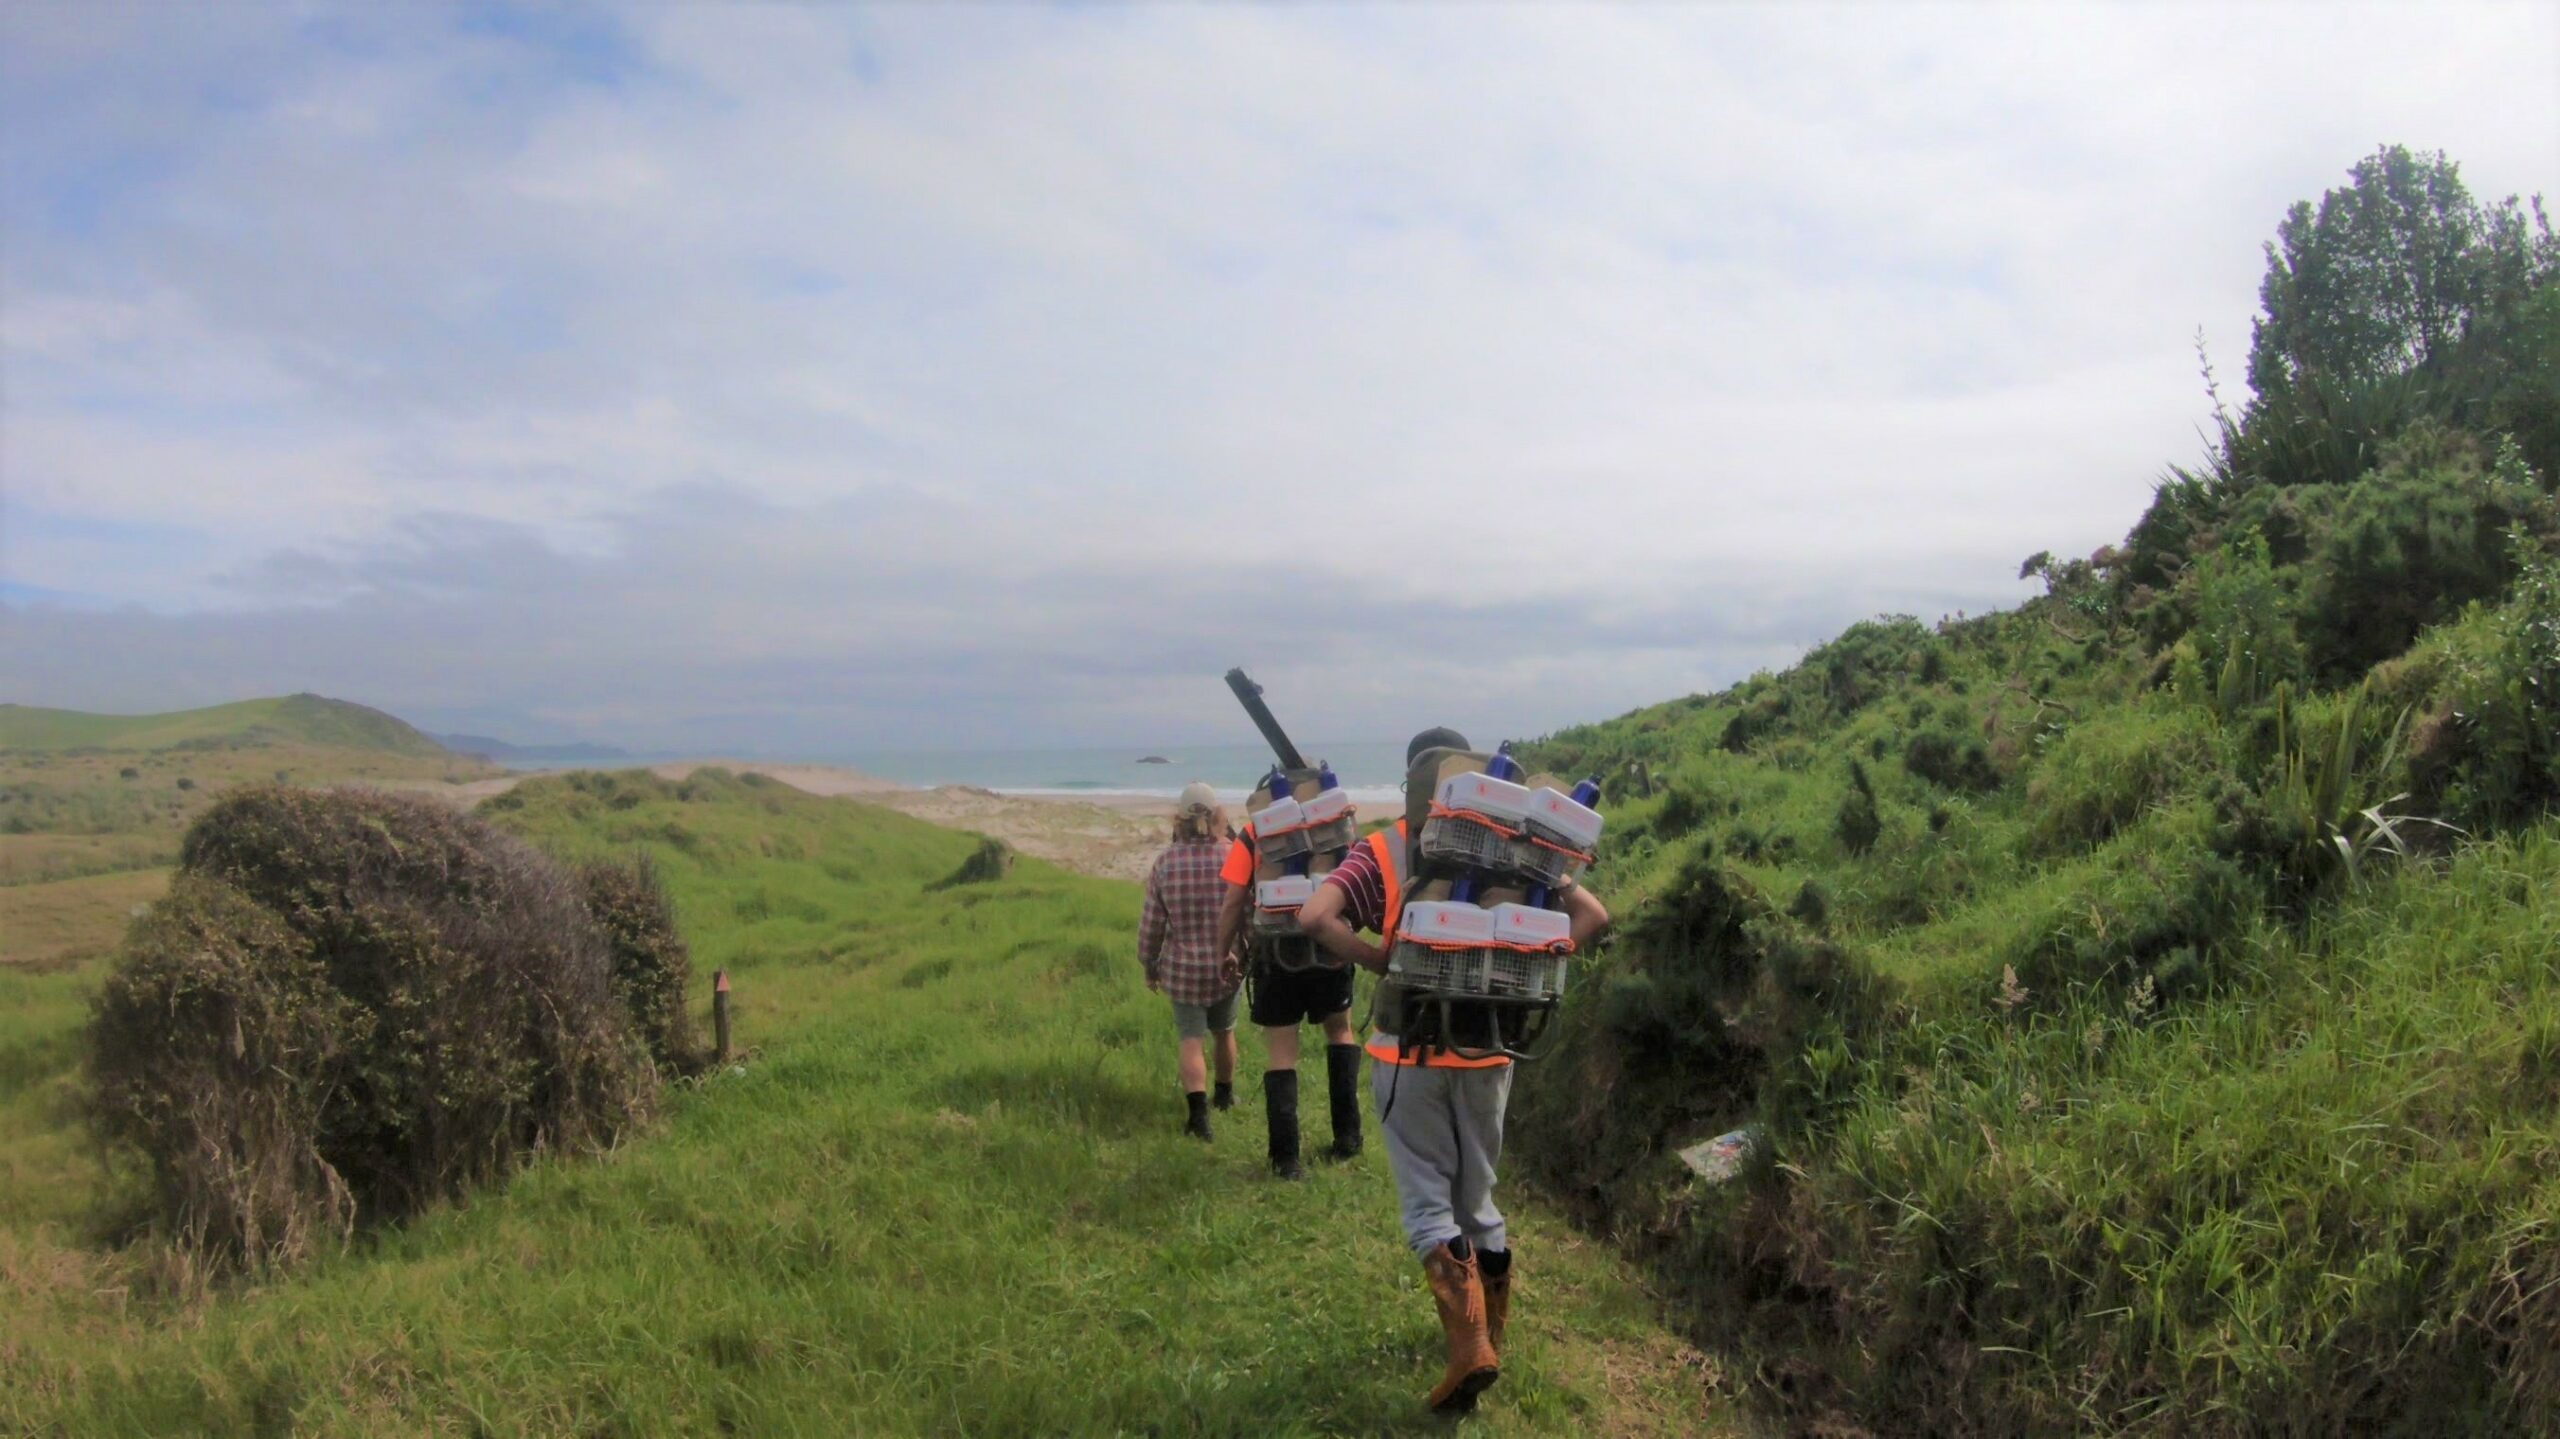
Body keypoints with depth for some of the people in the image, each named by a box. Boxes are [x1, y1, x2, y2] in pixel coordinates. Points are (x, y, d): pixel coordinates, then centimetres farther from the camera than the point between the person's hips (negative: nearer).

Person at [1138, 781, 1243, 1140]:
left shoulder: (1165, 862, -9)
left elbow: (1152, 922, -3)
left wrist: (1149, 965, 10)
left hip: (1182, 968, -1)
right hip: (1227, 965, 1)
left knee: (1192, 1040, 4)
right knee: (1224, 1030, 23)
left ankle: (1198, 1111, -14)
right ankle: (1225, 1093, 43)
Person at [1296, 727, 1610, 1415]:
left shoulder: (1384, 850, -6)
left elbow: (1314, 917, -19)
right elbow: (1593, 916, 0)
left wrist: (1383, 962, -10)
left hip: (1411, 1051, -3)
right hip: (1488, 1050, 3)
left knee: (1428, 1201, 7)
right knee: (1478, 1195, 20)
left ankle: (1470, 1344, -7)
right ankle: (1490, 1336, 32)